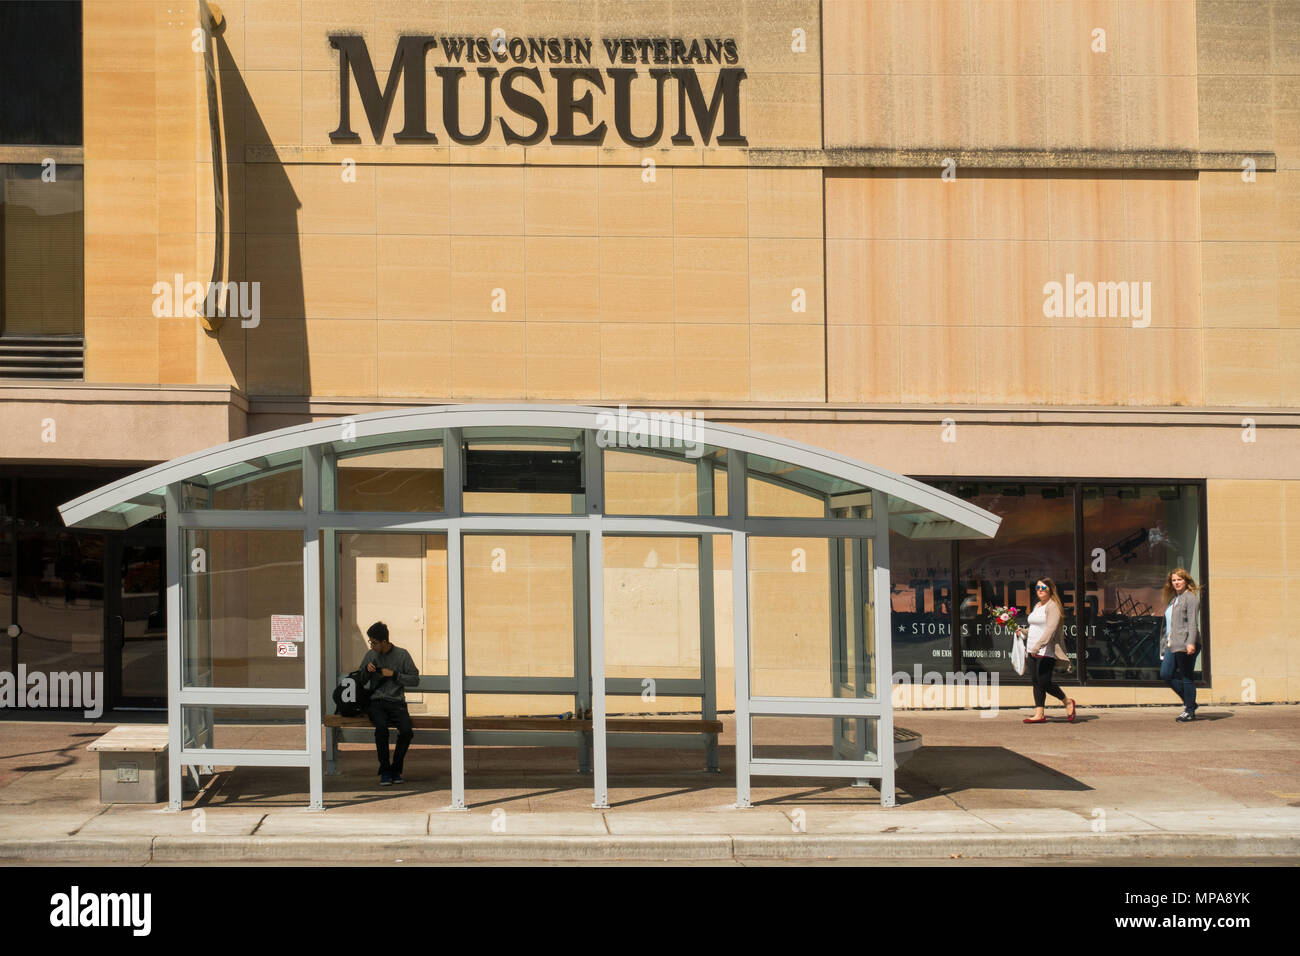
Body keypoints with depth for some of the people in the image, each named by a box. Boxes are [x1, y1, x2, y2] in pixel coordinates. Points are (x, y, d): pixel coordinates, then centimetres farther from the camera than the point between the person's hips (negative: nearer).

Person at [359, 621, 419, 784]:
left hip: (396, 702, -1)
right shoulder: (370, 655, 11)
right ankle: (385, 770, -21)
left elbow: (415, 679, 4)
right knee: (381, 728, -32)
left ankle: (396, 769, -9)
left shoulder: (402, 655, 3)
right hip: (376, 702, 1)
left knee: (406, 731, -28)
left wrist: (394, 674, -6)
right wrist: (366, 669, 0)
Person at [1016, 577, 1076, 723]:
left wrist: (1039, 645, -28)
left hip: (1046, 651, -9)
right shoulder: (1037, 606, 18)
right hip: (1033, 651, 9)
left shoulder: (1053, 606, -10)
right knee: (1037, 682, 5)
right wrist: (1023, 631, 19)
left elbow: (1051, 629, -21)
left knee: (1044, 682, -10)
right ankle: (1039, 714, 6)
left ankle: (1067, 701, 12)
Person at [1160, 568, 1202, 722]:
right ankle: (1189, 702, 17)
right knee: (1166, 674, 4)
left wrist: (1191, 643, -24)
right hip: (1172, 644, 9)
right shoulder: (1173, 599, 21)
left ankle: (1190, 711, 3)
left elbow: (1193, 622, -15)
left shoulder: (1191, 598, -6)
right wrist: (1165, 643, 23)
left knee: (1186, 677, -4)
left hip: (1185, 644, -9)